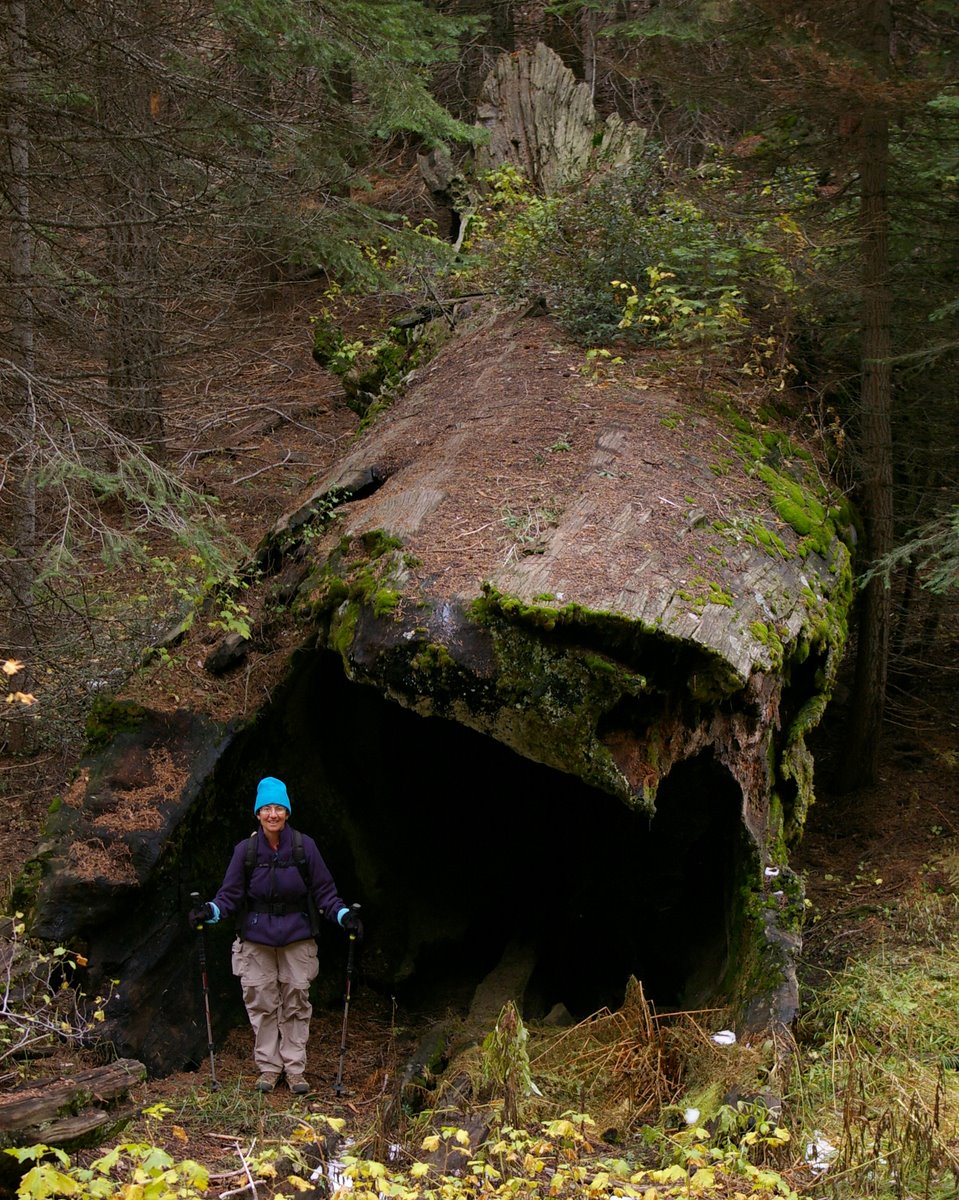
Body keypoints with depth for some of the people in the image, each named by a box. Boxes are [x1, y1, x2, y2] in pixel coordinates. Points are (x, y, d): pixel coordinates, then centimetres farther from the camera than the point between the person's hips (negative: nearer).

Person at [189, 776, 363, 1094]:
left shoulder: (304, 846, -5)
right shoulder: (246, 850, -4)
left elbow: (324, 890, 1)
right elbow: (231, 893, -1)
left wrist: (343, 915, -11)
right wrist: (211, 911, -18)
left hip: (297, 937, 0)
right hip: (257, 938, 0)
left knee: (296, 1003, 4)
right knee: (262, 1003, 4)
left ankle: (295, 1069, 12)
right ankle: (268, 1068, 14)